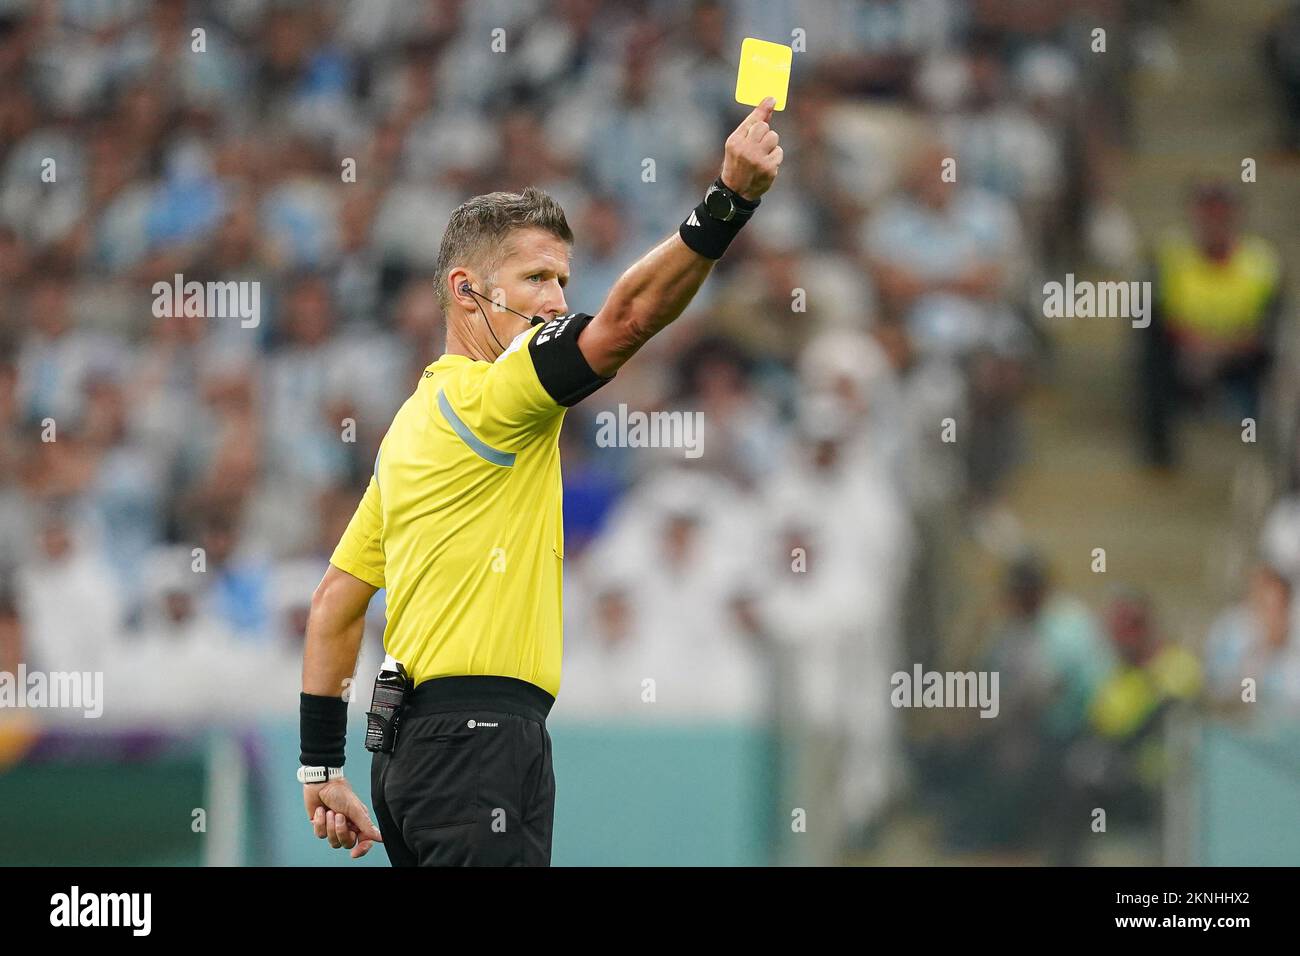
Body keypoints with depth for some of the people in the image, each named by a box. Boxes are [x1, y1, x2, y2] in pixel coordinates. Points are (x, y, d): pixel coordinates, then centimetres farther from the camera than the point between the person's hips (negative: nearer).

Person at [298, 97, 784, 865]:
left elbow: (336, 603, 20)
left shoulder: (416, 423, 20)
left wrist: (321, 766, 20)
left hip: (412, 750, 10)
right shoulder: (483, 397, -8)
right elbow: (629, 316, -24)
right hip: (480, 737, -10)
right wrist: (731, 199, -31)